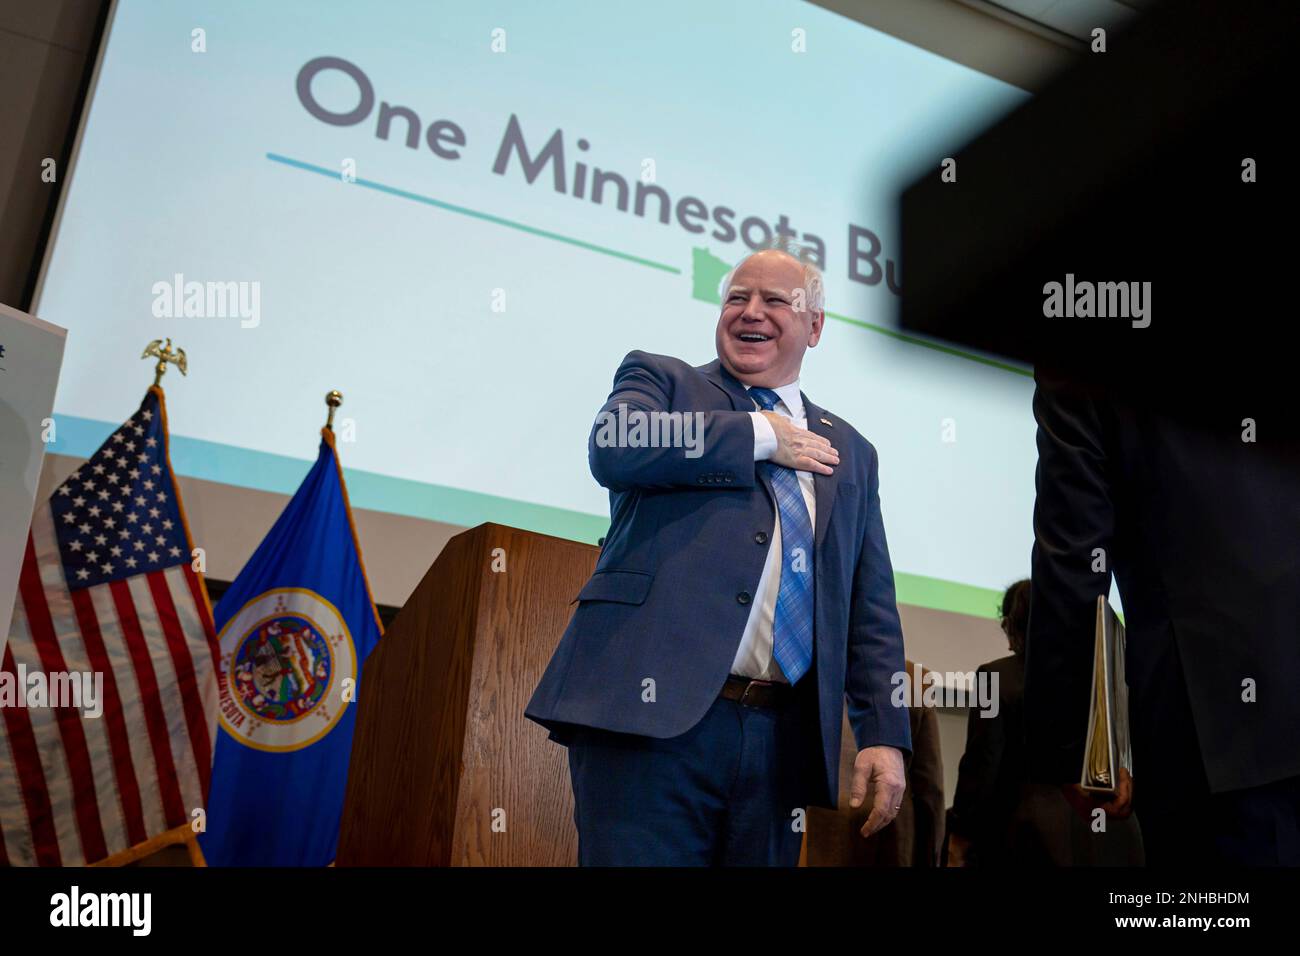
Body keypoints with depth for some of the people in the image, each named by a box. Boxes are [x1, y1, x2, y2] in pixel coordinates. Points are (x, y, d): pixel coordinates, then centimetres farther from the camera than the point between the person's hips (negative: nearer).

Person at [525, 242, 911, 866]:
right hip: (652, 716, -3)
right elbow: (613, 448, -13)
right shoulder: (660, 379, 11)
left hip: (781, 738, 4)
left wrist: (883, 734, 7)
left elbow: (871, 610, 18)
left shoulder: (850, 453, 20)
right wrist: (762, 436, -3)